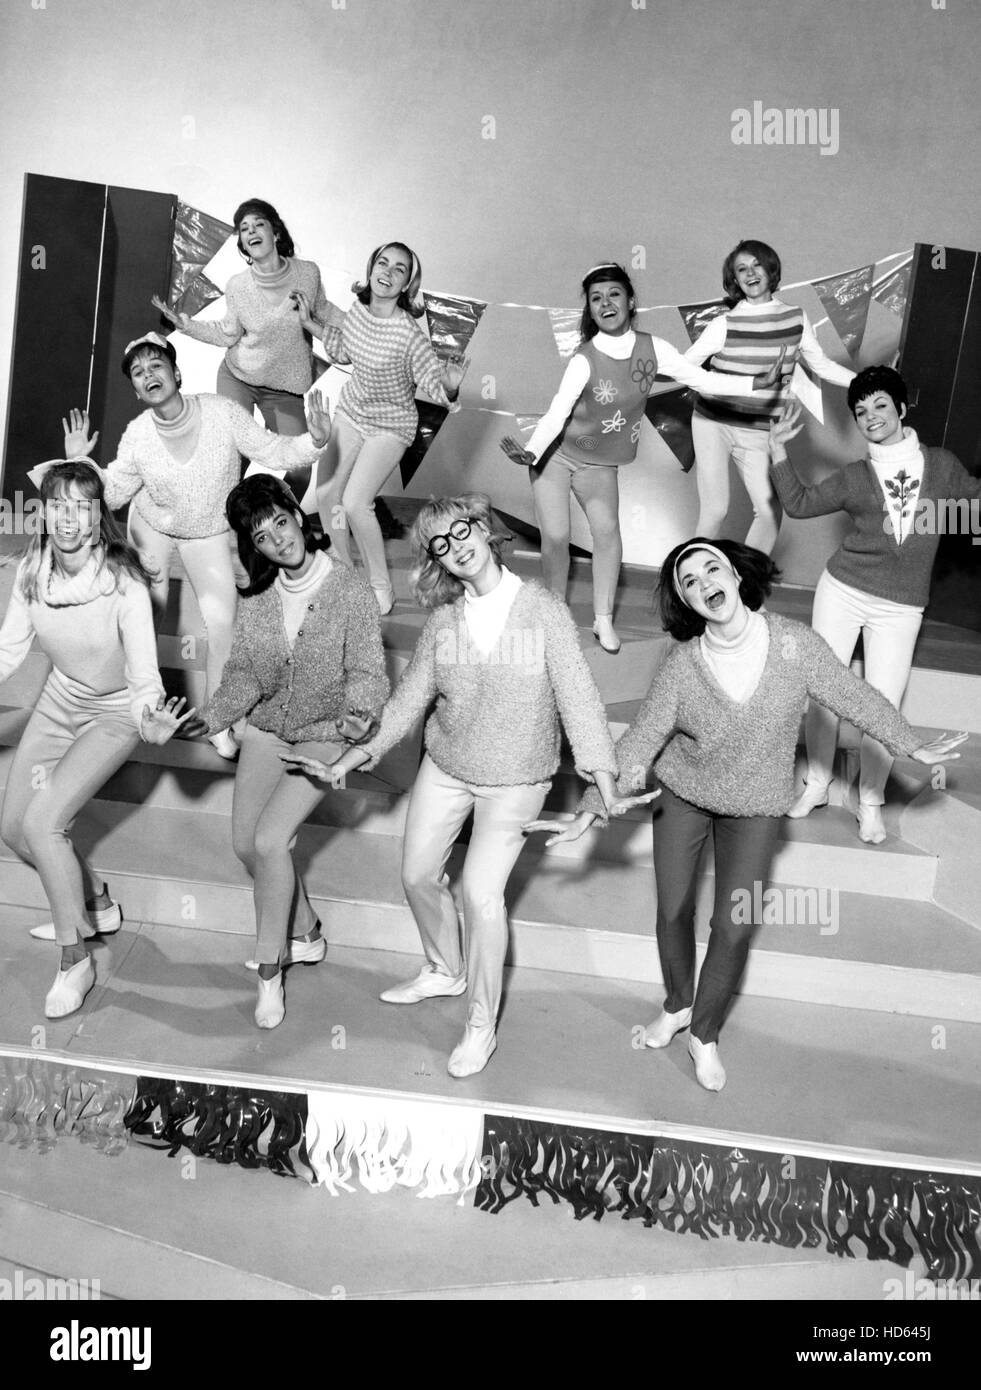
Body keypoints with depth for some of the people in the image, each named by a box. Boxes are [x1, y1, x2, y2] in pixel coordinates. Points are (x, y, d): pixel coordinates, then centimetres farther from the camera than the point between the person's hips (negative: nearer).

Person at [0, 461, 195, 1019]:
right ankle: (96, 905, 34)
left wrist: (150, 721, -48)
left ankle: (76, 961, -1)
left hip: (116, 712, -6)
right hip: (62, 700, 6)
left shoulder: (123, 582, -29)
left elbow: (143, 671, -28)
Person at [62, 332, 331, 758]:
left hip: (209, 534, -1)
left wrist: (315, 441, -35)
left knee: (221, 624, -10)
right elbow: (110, 494, -5)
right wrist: (79, 463, -20)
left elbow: (274, 453, -18)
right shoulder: (137, 437, -20)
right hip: (152, 527, 1)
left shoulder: (222, 413, -26)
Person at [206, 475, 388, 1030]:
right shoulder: (258, 596, -2)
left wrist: (358, 714, -37)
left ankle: (270, 966, 3)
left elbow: (366, 670, -17)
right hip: (267, 728, 5)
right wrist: (208, 719, -14)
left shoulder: (351, 591, -15)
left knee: (269, 840, -17)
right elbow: (244, 673, 1)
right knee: (245, 842, 2)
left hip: (325, 735, -5)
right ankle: (304, 931, 28)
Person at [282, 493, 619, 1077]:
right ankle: (446, 971, 40)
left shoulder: (545, 611, -13)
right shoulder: (443, 621, -2)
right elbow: (411, 697, 3)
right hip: (445, 767, 5)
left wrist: (601, 770, -22)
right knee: (418, 875, 11)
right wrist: (366, 750, -6)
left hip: (515, 780, -5)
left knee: (481, 892, -13)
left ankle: (482, 1024, 8)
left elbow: (578, 695, -14)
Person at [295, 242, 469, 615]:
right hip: (351, 411, 6)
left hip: (390, 424, -6)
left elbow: (437, 386, -24)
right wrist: (310, 323, 9)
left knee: (355, 502, -18)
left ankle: (381, 586, 3)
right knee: (326, 493, 5)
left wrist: (450, 385, -45)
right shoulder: (358, 309, -9)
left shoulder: (408, 335, -28)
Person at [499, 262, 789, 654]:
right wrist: (531, 452, -46)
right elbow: (555, 414, -29)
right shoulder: (584, 361, -25)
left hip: (599, 461, 4)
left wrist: (758, 383, -10)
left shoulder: (652, 348, -12)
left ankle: (603, 621, 6)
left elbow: (700, 379, -5)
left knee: (607, 530, -7)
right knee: (555, 537, -8)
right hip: (556, 454, -3)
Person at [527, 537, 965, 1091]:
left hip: (755, 807, 0)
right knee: (674, 912, 11)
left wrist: (913, 745, 1)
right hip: (682, 796, 1)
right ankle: (677, 1005, 42)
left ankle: (705, 1035, 26)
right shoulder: (681, 667, -20)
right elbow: (638, 744, -14)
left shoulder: (795, 643, -21)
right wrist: (590, 811, -21)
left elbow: (854, 696, -7)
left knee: (733, 929, 0)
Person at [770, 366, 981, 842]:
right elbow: (799, 503, 1)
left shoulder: (941, 464, 7)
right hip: (842, 591, 1)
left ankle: (870, 803, 15)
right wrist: (778, 449, -3)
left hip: (900, 608, -1)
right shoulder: (854, 477, 6)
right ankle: (816, 785, 21)